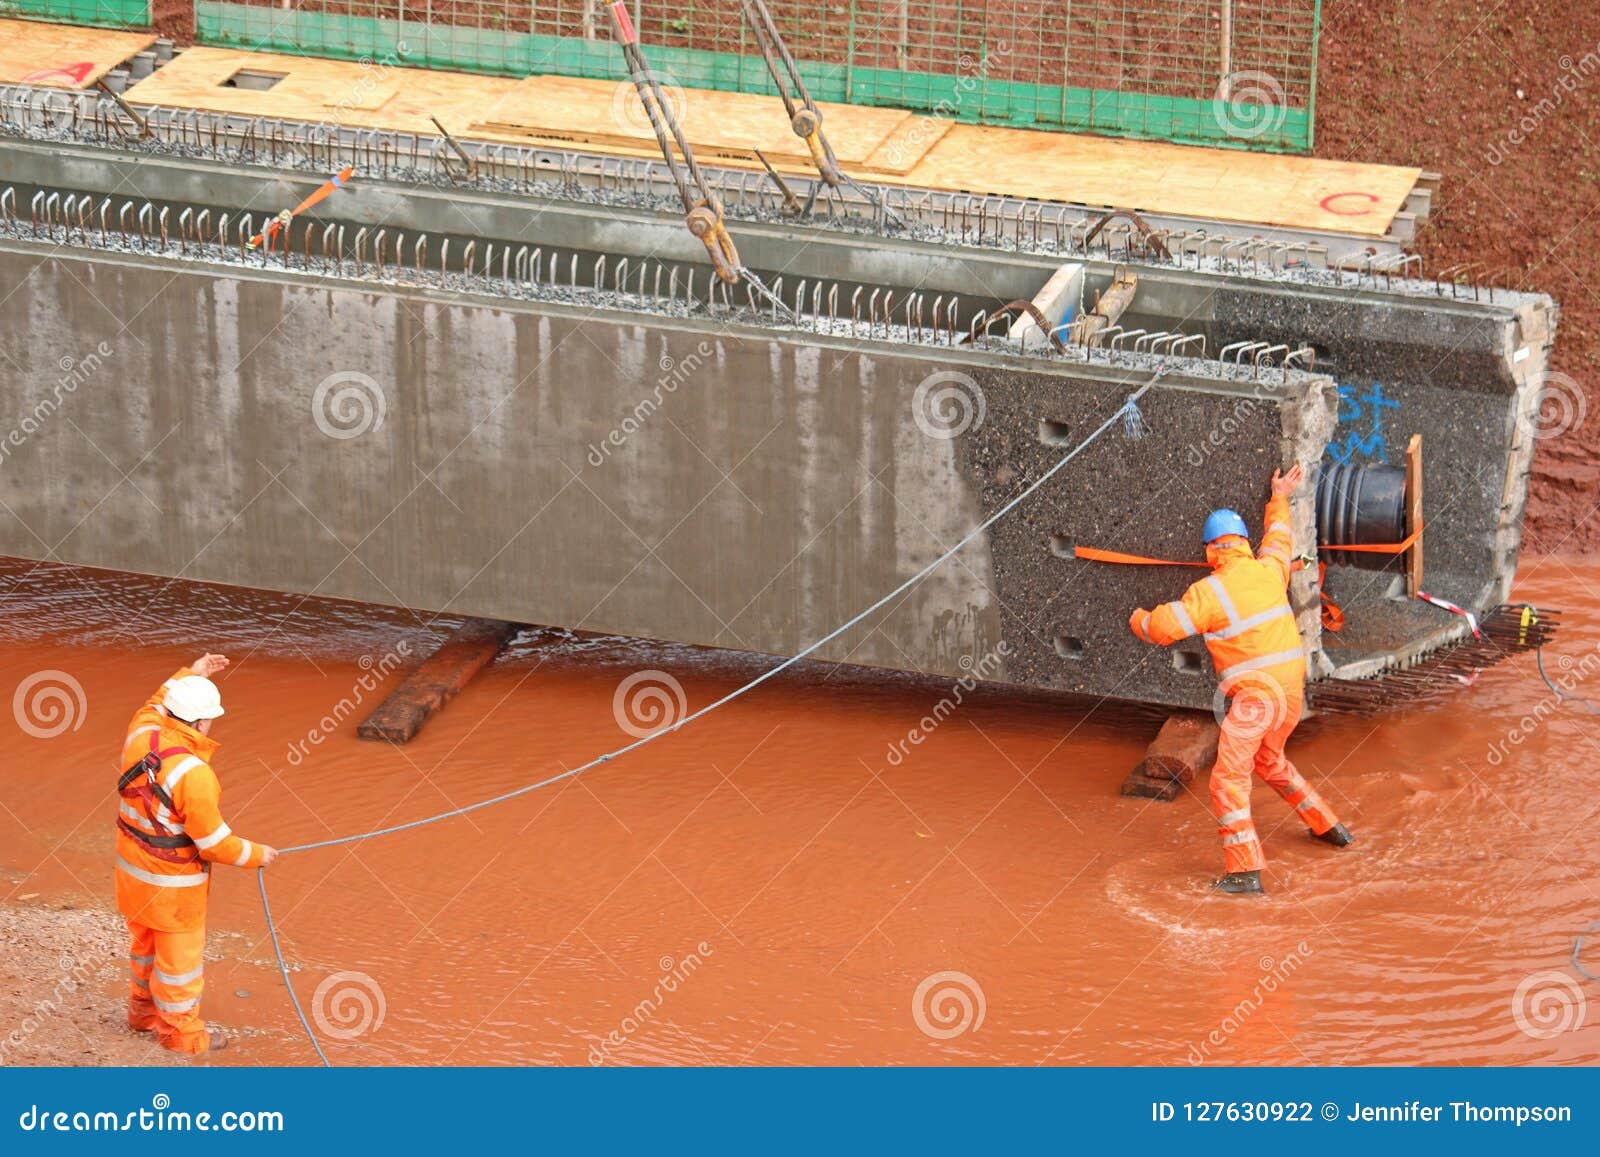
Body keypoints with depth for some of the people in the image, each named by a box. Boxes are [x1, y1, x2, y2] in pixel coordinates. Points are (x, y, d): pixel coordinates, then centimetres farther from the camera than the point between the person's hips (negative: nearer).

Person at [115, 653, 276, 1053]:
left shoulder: (141, 738, -12)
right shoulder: (194, 774, -32)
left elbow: (154, 707, 16)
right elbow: (214, 841, -24)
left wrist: (189, 675, 20)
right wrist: (256, 855, -8)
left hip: (133, 870, 7)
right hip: (172, 885, -7)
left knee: (145, 945, 27)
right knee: (180, 956, 12)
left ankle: (144, 1012, 45)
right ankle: (181, 1032, 26)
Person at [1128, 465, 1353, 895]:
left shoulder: (1210, 591, -11)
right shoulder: (1269, 570, 6)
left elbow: (1163, 628, -11)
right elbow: (1279, 540, 30)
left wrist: (1140, 619, 12)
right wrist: (1279, 501, 47)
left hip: (1257, 695, -8)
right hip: (1292, 691, 8)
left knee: (1229, 778, -7)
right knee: (1270, 761, 30)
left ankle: (1245, 870, -16)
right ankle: (1328, 826, 40)